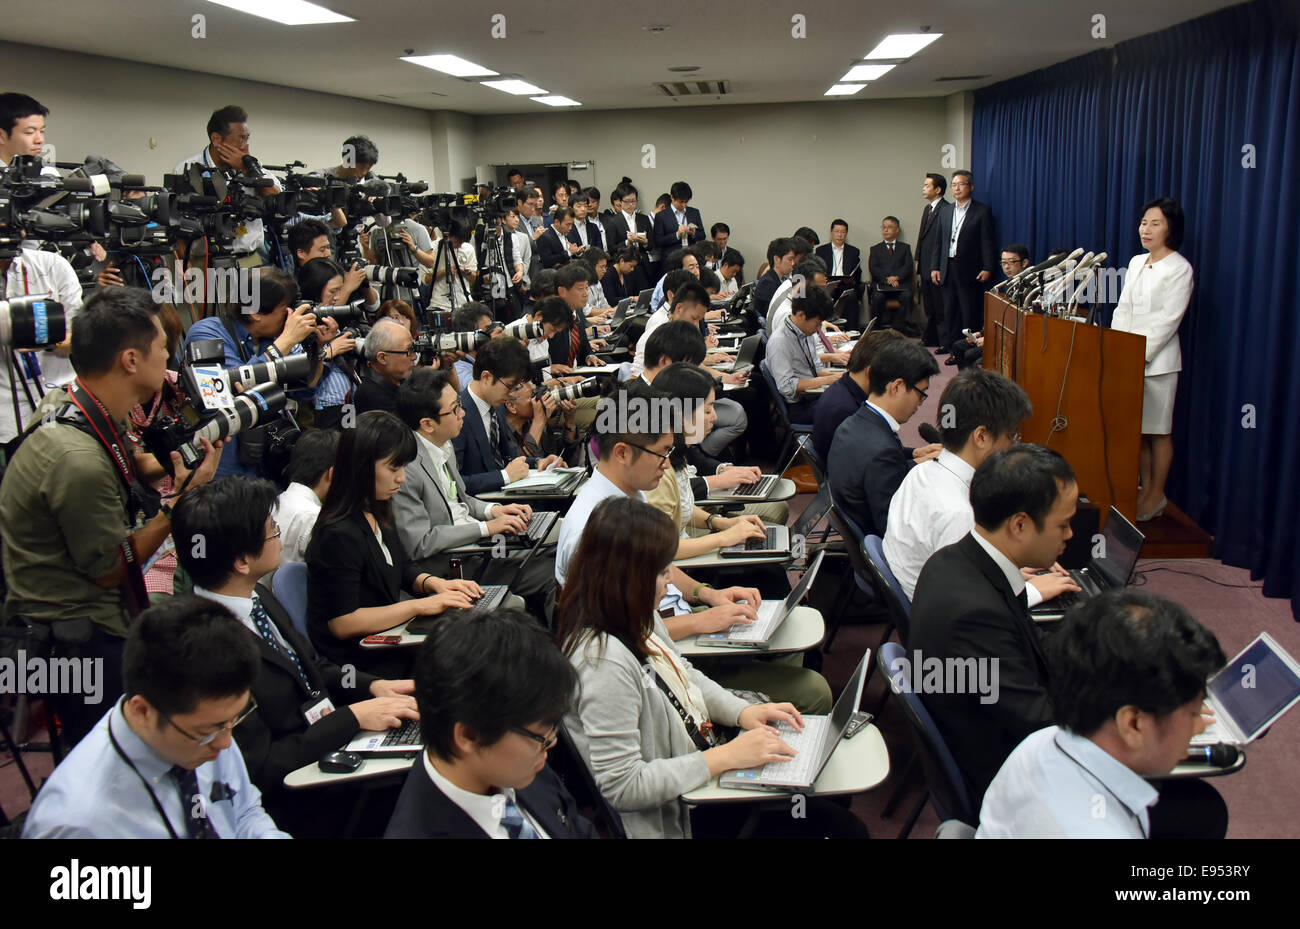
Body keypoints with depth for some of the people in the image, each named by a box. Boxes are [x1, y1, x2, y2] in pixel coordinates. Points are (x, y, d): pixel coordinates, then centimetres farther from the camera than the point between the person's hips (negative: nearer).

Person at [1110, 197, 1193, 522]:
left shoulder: (1180, 269, -8)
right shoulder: (1136, 263, 14)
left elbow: (1168, 319, -13)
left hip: (1157, 360, -7)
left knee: (1158, 431, 1)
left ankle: (1156, 495, 11)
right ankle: (1144, 488, 22)